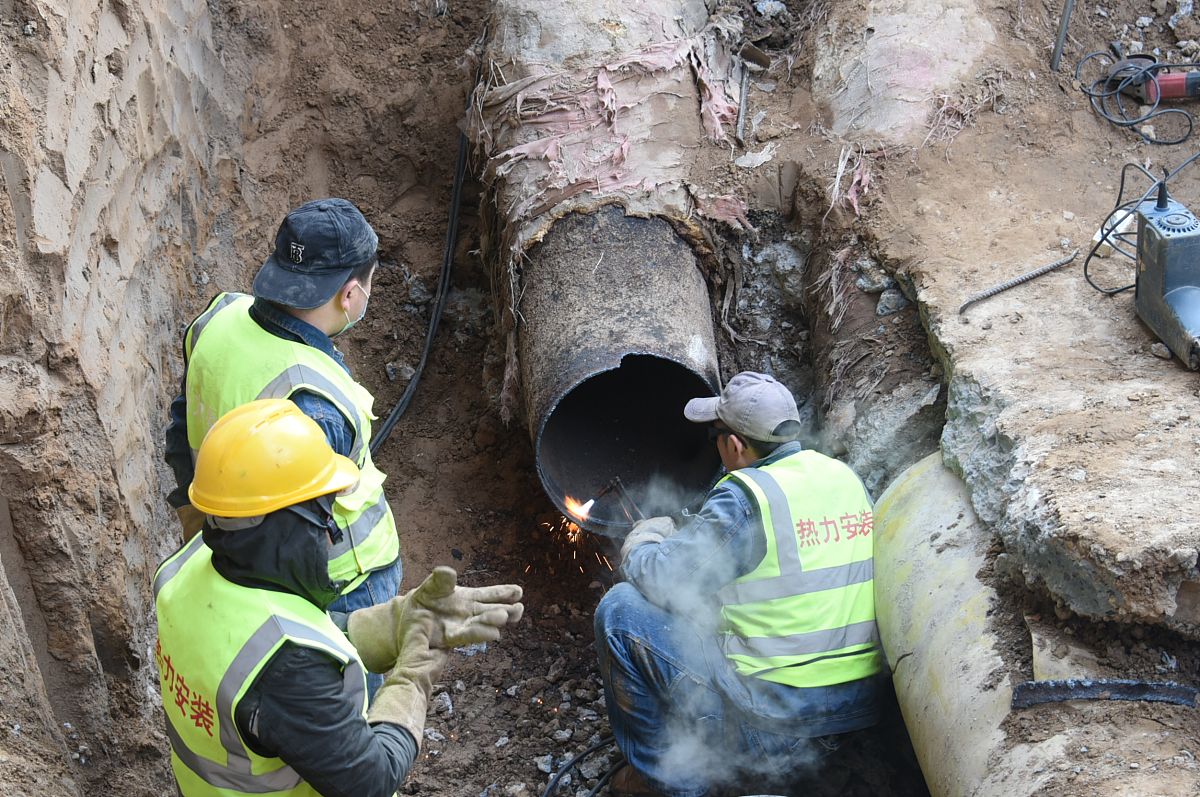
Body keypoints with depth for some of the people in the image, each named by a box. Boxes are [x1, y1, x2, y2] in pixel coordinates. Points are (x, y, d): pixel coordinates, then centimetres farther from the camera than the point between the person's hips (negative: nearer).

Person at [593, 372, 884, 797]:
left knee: (620, 609, -2)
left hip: (775, 719, -9)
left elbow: (662, 577, -12)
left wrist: (642, 540, 11)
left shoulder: (745, 496, -16)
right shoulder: (845, 477, 8)